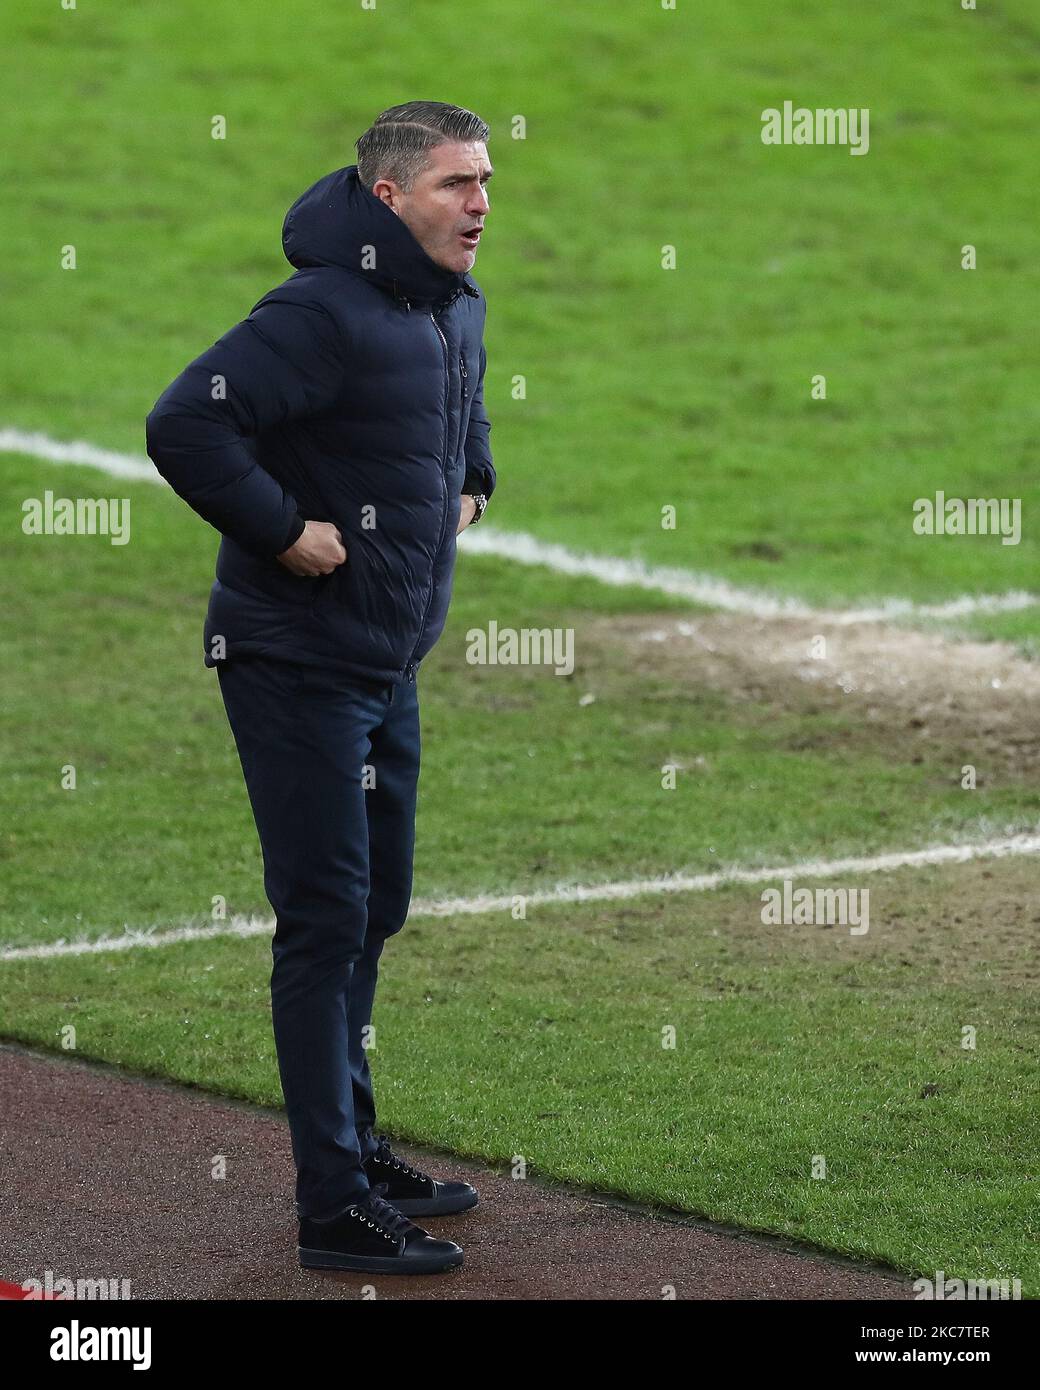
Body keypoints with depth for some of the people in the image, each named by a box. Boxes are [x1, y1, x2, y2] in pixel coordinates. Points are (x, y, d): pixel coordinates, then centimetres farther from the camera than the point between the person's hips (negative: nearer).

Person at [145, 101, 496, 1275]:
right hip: (301, 667, -9)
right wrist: (284, 530, -24)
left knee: (372, 913, 17)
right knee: (326, 923, -6)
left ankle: (356, 1150, 30)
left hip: (389, 668, 9)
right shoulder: (325, 314, -22)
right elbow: (184, 429, -31)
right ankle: (335, 1208, -2)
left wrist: (470, 483, 17)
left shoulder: (459, 311, 7)